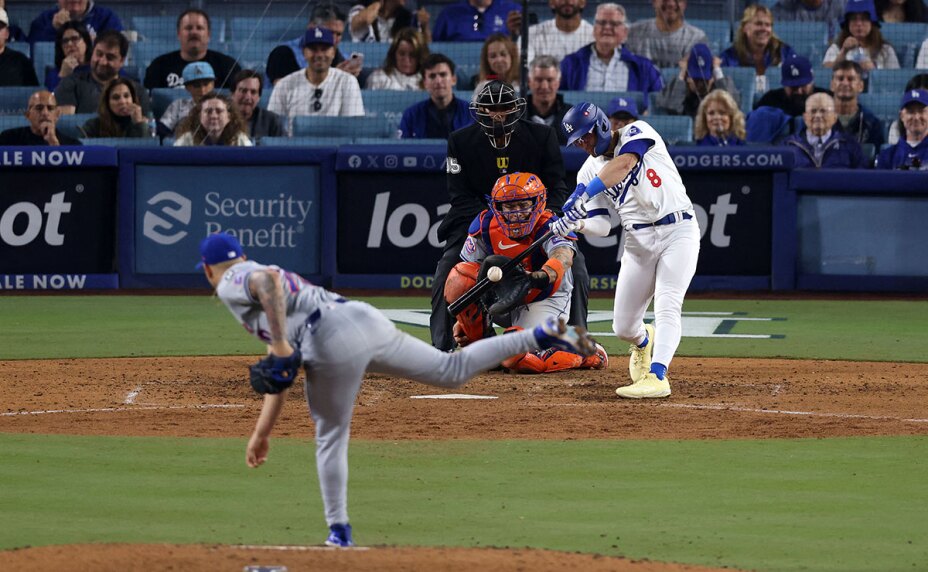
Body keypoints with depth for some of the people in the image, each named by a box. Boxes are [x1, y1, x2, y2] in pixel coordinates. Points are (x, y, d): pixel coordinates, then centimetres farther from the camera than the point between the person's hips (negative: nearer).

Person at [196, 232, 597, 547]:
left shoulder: (232, 283, 10)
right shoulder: (257, 281, 36)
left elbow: (268, 279, -18)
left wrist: (280, 343, -20)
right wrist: (261, 432, 39)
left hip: (331, 342, -8)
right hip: (365, 319, 8)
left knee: (331, 438, 9)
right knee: (454, 370, 10)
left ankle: (339, 532, 15)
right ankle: (543, 336, 2)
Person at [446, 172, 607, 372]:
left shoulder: (548, 227, -24)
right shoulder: (485, 226, -11)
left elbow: (563, 256, -47)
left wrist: (537, 278, -69)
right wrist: (461, 321, -12)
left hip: (545, 301, -5)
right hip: (502, 301, 5)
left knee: (519, 359, -29)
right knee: (460, 277, -20)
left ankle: (587, 354, -2)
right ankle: (479, 344, -2)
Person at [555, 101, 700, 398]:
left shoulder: (637, 133, -7)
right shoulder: (590, 170, 6)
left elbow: (623, 165, -29)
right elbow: (600, 225, 1)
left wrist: (583, 193, -40)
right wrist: (576, 224, -22)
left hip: (678, 231, -5)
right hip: (638, 241, 5)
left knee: (667, 307, -22)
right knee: (623, 327, 6)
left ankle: (657, 376, -33)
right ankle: (644, 341, 41)